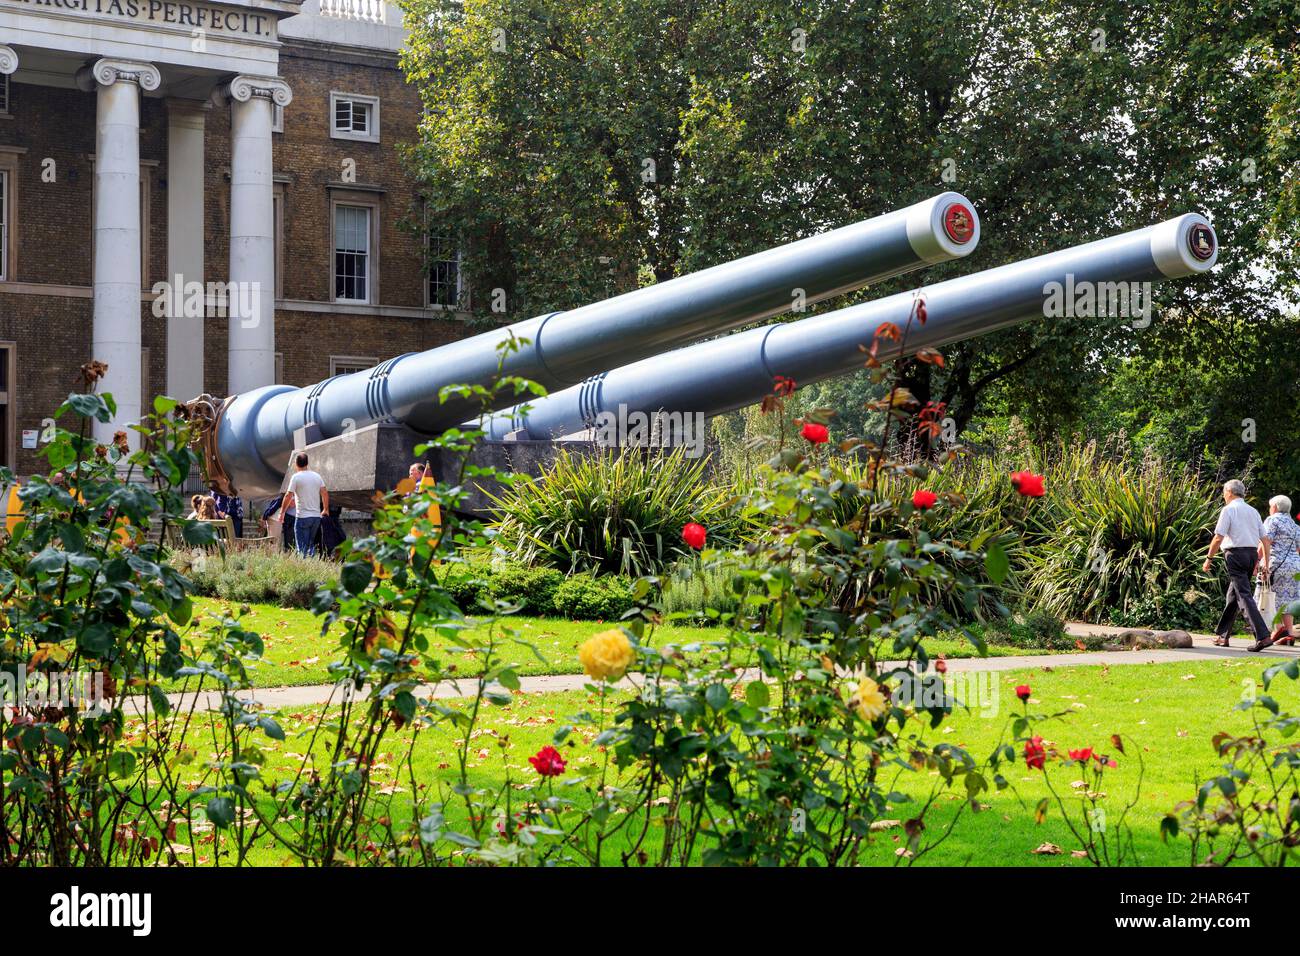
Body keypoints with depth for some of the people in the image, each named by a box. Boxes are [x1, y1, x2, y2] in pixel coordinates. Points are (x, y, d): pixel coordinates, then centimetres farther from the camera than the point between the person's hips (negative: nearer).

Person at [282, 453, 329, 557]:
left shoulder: (296, 477, -7)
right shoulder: (317, 476, 8)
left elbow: (288, 496, -10)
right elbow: (325, 493, 7)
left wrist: (282, 512, 0)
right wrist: (326, 509, 20)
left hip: (303, 517, -5)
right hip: (316, 516, 5)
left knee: (302, 547, -2)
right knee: (312, 544, 14)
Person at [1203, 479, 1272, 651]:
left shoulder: (1228, 509, -4)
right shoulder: (1253, 511, 15)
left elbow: (1218, 538, -11)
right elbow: (1265, 539, 14)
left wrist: (1209, 558, -3)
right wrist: (1265, 563, 19)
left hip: (1235, 554, -7)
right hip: (1252, 554, 7)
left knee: (1244, 595, -11)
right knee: (1233, 595, 17)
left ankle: (1262, 636, -21)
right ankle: (1223, 635, 24)